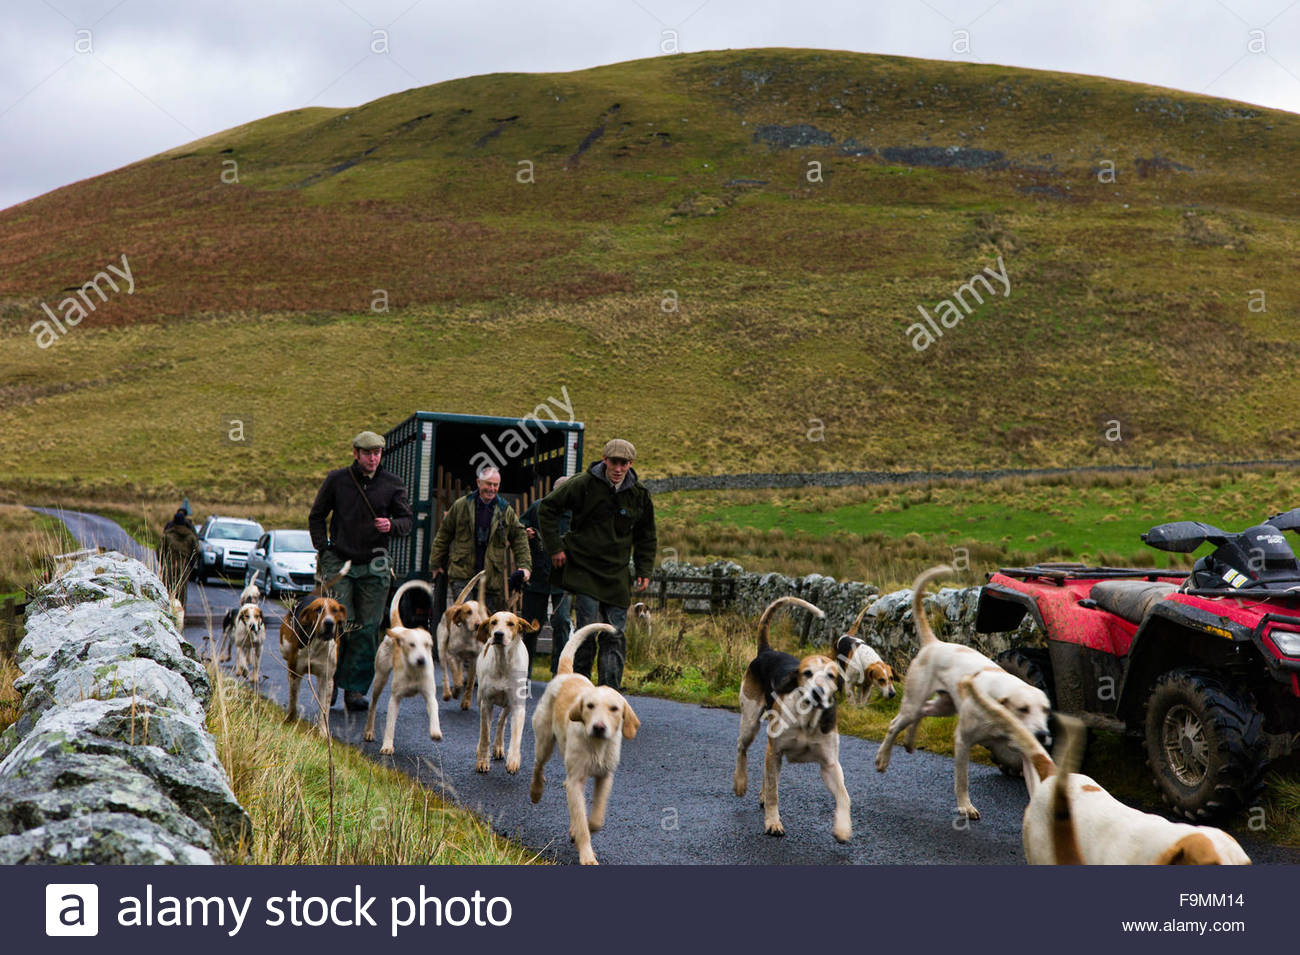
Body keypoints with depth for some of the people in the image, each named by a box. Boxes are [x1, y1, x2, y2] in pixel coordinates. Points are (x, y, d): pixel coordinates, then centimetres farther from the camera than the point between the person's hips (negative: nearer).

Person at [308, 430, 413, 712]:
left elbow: (407, 521, 6)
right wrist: (324, 551, 1)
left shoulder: (392, 484, 4)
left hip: (374, 565, 1)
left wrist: (391, 525, -16)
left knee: (368, 628, 0)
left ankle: (356, 689, 8)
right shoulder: (336, 480, 2)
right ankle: (331, 679, 11)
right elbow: (316, 517, 11)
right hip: (339, 562, -1)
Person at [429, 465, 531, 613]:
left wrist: (525, 566, -3)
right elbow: (443, 535, 10)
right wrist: (436, 564, 10)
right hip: (461, 574, -2)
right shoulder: (460, 506, 4)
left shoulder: (507, 512, 9)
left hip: (492, 577, 2)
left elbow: (519, 540, 10)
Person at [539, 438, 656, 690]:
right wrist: (555, 547, -3)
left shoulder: (639, 495, 3)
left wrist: (644, 571, 8)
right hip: (583, 568, -3)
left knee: (615, 633, 2)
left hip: (616, 574, 3)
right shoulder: (584, 484, -8)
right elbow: (547, 508, 1)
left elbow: (646, 537, 17)